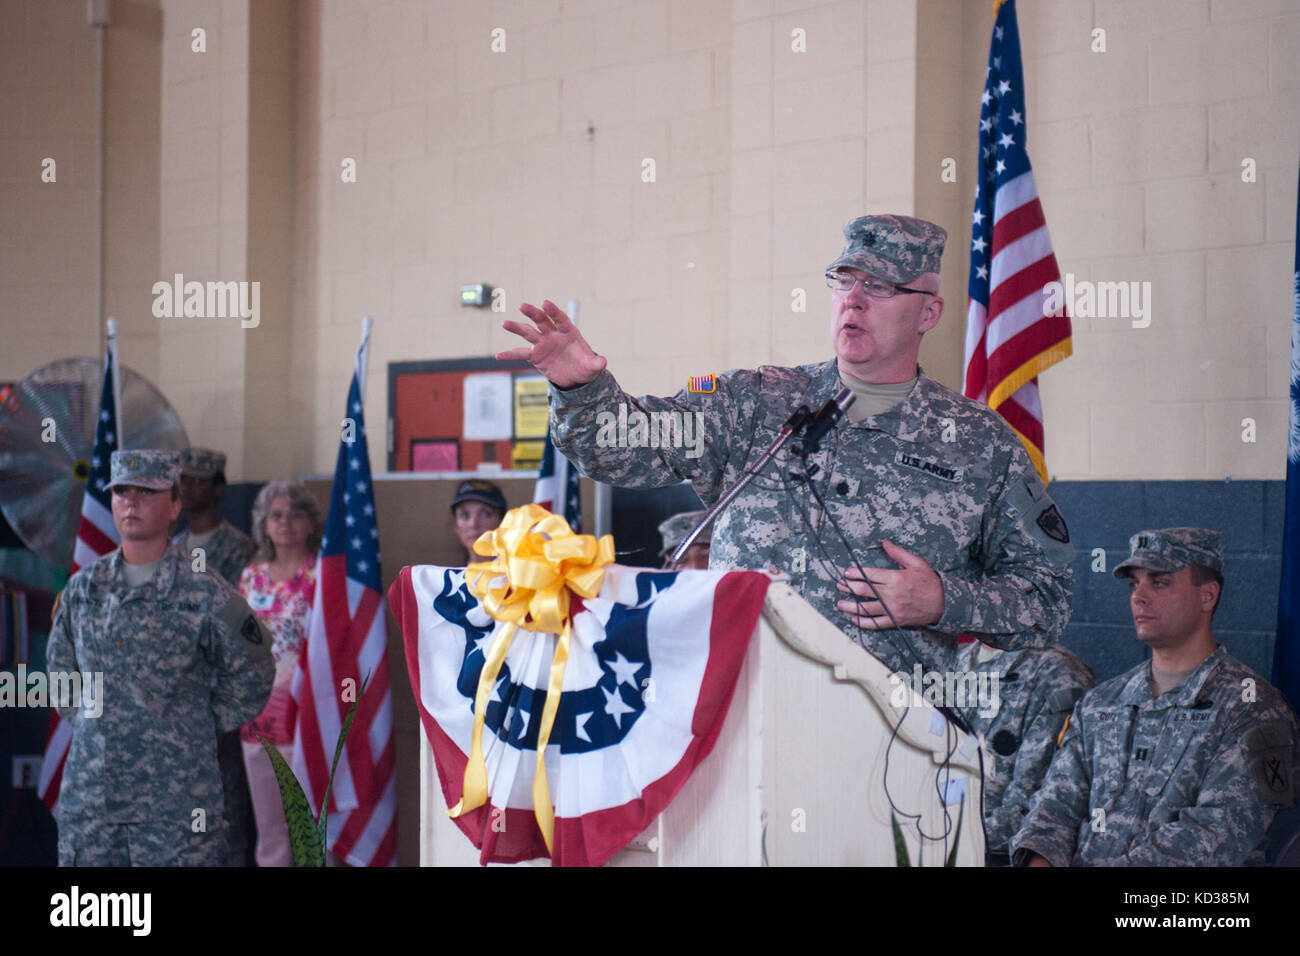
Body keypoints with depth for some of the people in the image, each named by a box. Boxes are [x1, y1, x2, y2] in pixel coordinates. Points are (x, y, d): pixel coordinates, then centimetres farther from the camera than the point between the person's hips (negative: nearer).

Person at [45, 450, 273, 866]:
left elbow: (252, 678, 6)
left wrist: (200, 726, 4)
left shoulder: (206, 595, -5)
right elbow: (60, 665, 24)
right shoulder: (81, 588, 8)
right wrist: (83, 718, 12)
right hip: (88, 795, 4)